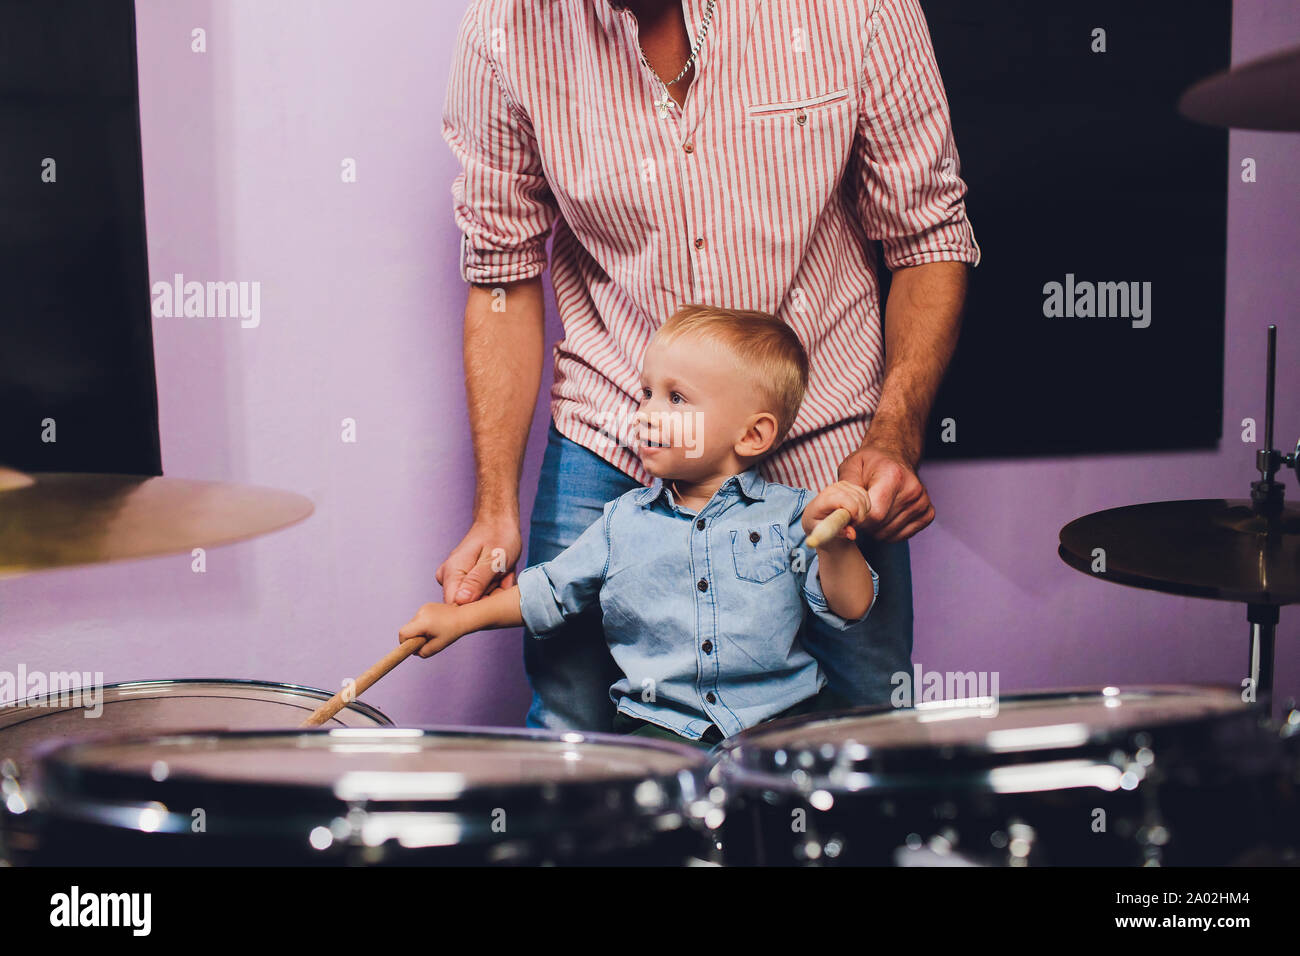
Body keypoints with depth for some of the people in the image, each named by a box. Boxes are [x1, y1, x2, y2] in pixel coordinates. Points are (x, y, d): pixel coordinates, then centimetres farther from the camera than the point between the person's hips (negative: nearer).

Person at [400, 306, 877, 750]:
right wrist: (460, 618, 14)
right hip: (662, 723, 1)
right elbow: (551, 591, 20)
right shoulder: (623, 520, 9)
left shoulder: (790, 513, 2)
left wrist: (833, 543, -20)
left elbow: (851, 610, -1)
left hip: (779, 719, 0)